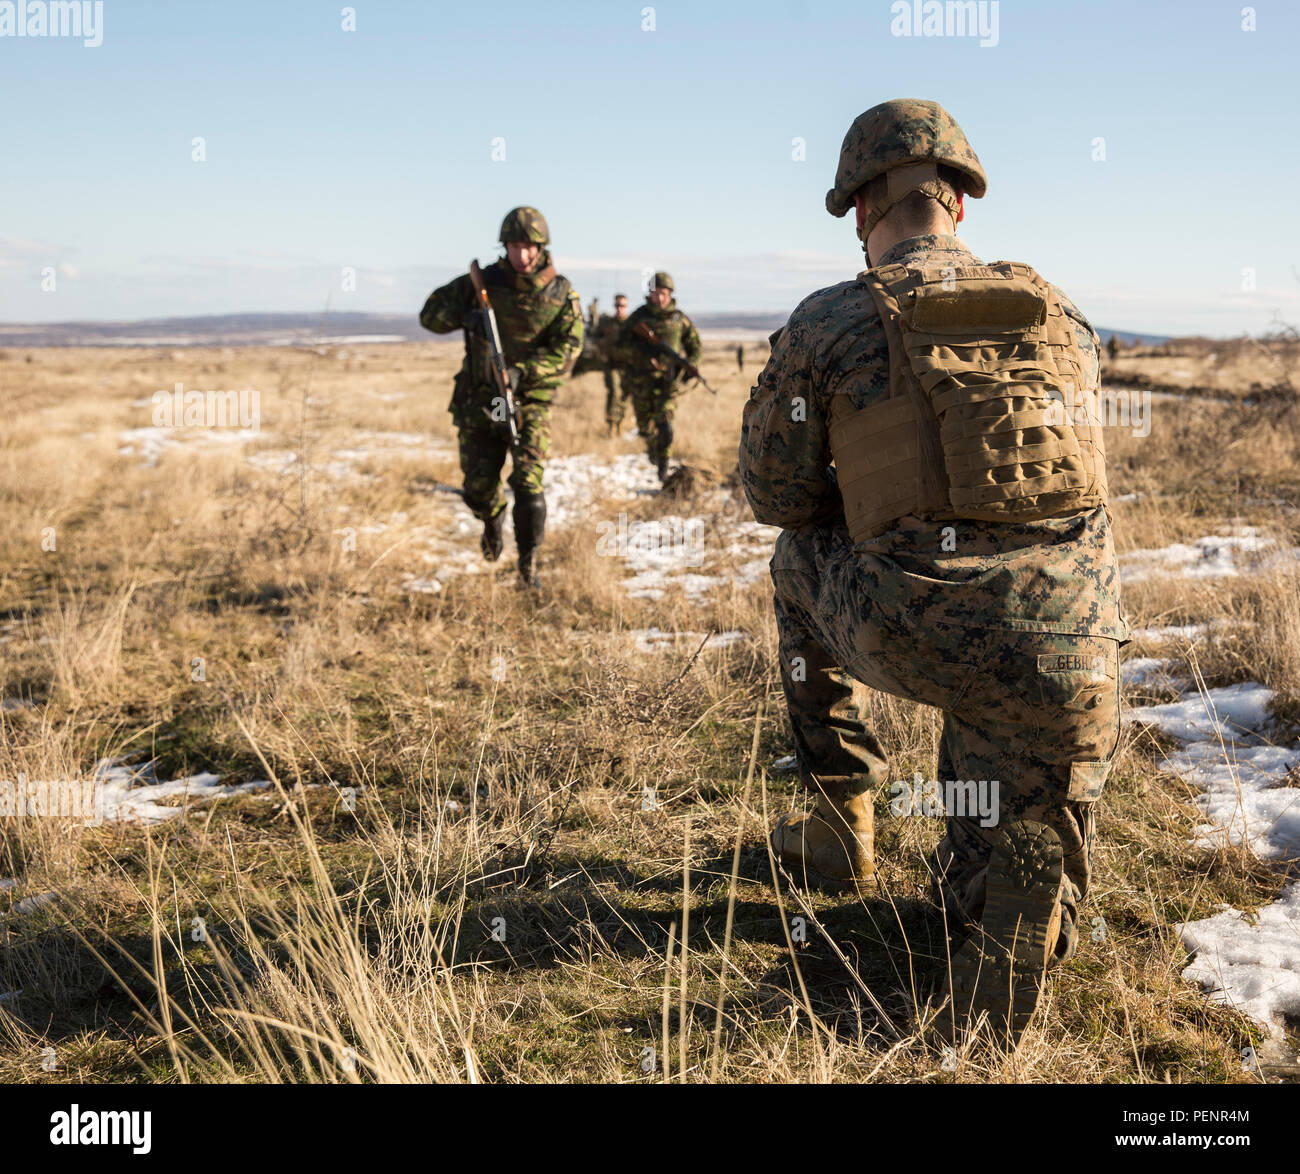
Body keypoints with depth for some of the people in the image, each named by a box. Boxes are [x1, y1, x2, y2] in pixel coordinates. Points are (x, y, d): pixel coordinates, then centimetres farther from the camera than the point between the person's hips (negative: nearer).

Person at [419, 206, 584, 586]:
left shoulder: (562, 294, -5)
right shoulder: (483, 282, -2)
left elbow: (566, 350, -11)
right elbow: (430, 314, 2)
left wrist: (521, 372, -25)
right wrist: (464, 315, -20)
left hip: (530, 402, -2)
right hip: (478, 402, 2)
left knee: (528, 486, -14)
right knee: (478, 489, 4)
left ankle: (529, 561, 6)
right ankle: (493, 517, 41)